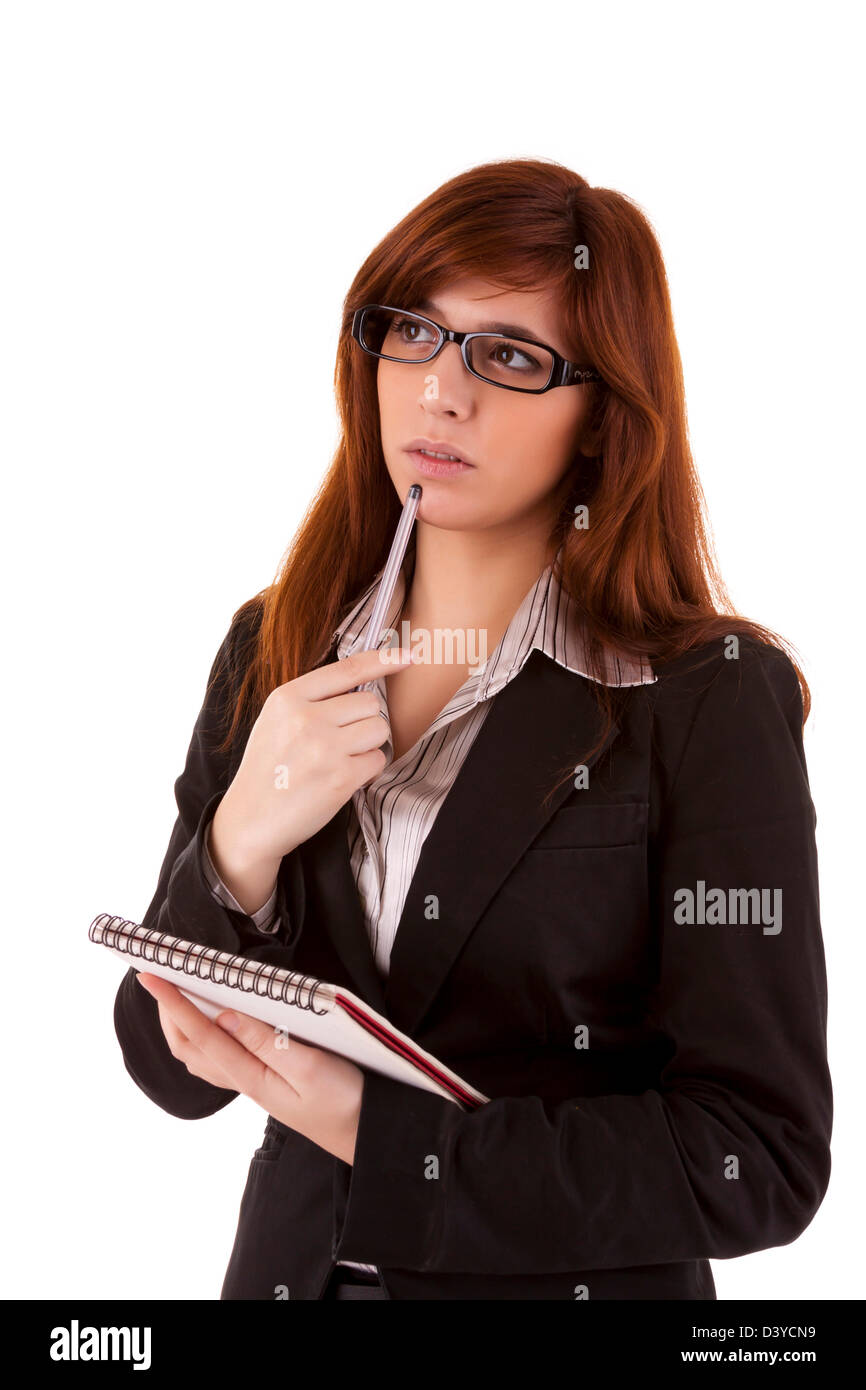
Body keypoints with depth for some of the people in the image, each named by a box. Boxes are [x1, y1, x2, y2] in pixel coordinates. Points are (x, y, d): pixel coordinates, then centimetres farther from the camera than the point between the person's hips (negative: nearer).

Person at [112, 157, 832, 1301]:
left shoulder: (713, 701, -16)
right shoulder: (271, 651, -3)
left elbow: (764, 1160, -18)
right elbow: (170, 1068, -3)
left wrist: (374, 1127, -25)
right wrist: (240, 850, -22)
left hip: (579, 1275, -3)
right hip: (293, 1262, 4)